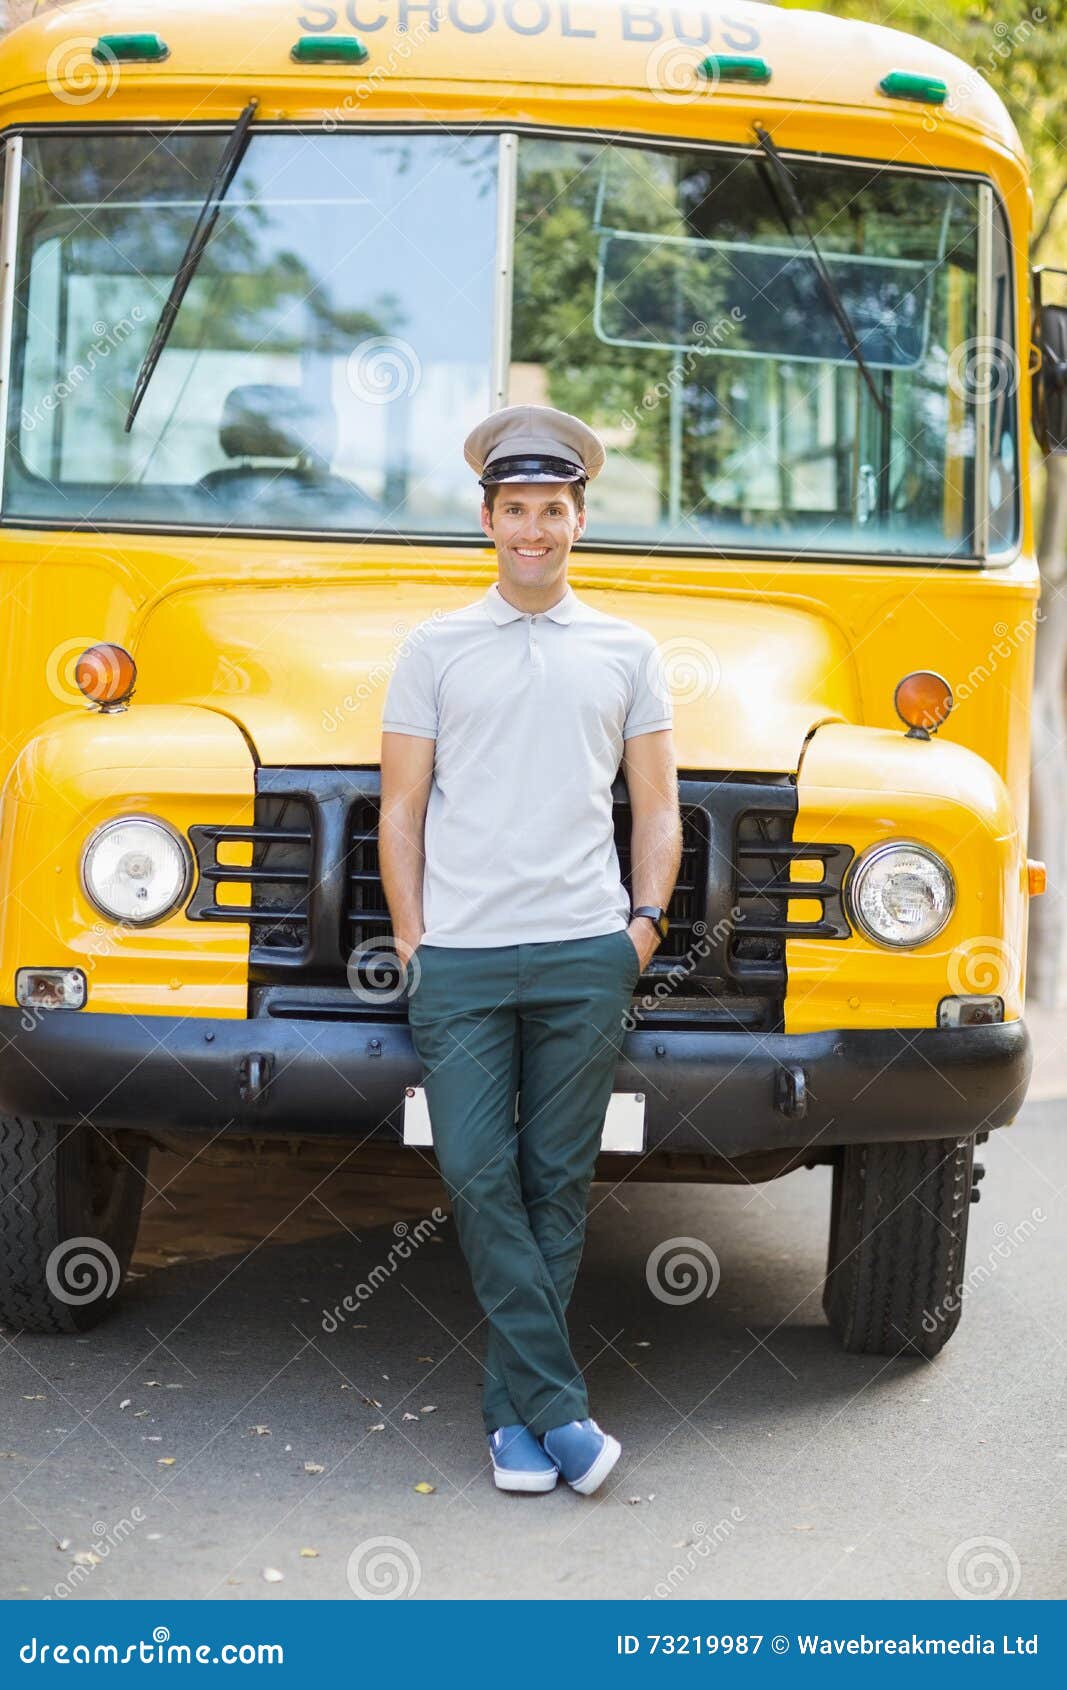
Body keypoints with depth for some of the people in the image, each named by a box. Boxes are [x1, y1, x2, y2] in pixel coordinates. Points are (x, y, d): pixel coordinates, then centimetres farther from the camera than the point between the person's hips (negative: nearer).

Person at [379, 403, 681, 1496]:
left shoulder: (626, 651, 11)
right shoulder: (435, 648, 8)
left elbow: (657, 808, 14)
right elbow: (403, 808, 8)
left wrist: (646, 919, 2)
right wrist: (409, 940, 1)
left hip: (586, 955, 1)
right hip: (460, 955, 0)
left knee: (557, 1180, 3)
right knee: (476, 1174, -8)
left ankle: (514, 1407, 13)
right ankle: (558, 1407, -4)